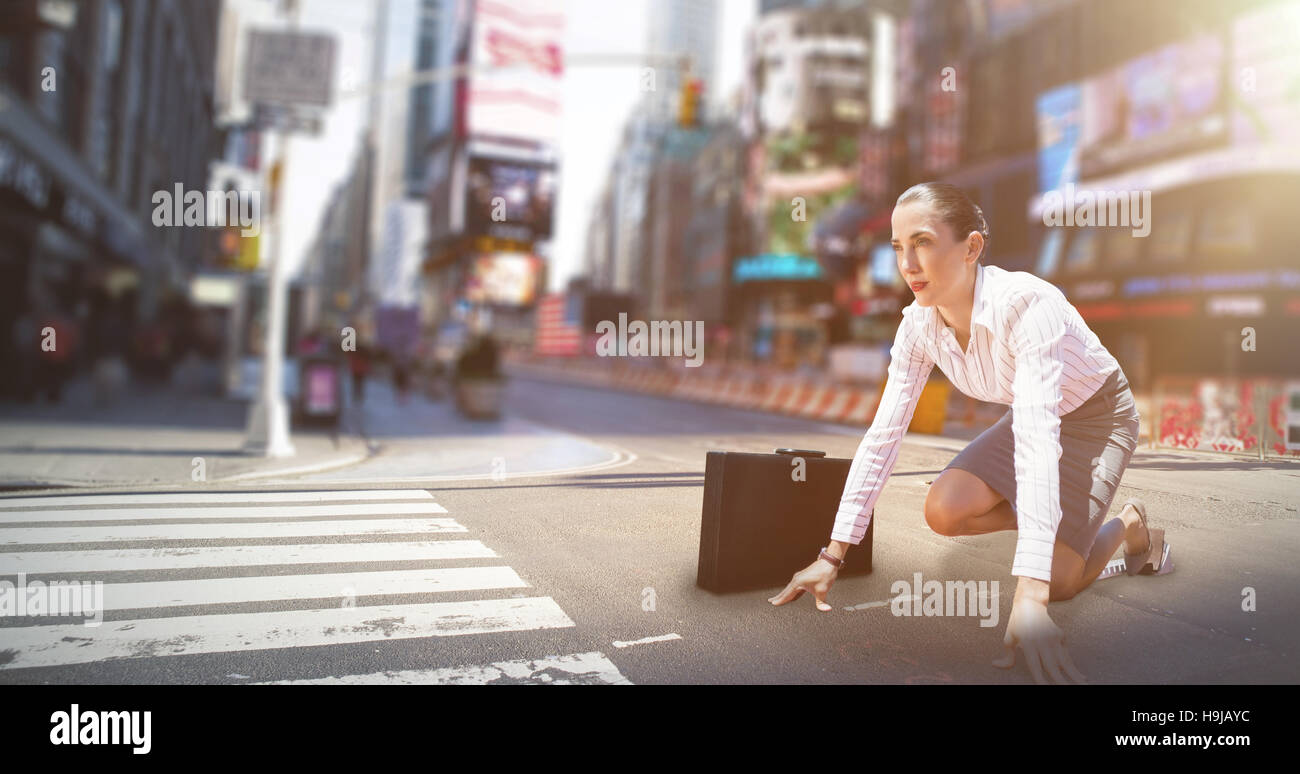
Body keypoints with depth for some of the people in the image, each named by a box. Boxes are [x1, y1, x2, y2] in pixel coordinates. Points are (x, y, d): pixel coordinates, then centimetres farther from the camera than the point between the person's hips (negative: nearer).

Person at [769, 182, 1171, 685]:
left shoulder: (1027, 304, -37)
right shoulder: (919, 324, -18)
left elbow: (1038, 440, -46)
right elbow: (883, 434, -16)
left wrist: (1030, 597, -52)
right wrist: (833, 555, -19)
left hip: (1095, 416, -5)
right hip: (1030, 416, 5)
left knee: (1054, 582, -17)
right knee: (944, 512, -17)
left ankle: (1128, 525, 15)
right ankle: (1058, 517, 11)